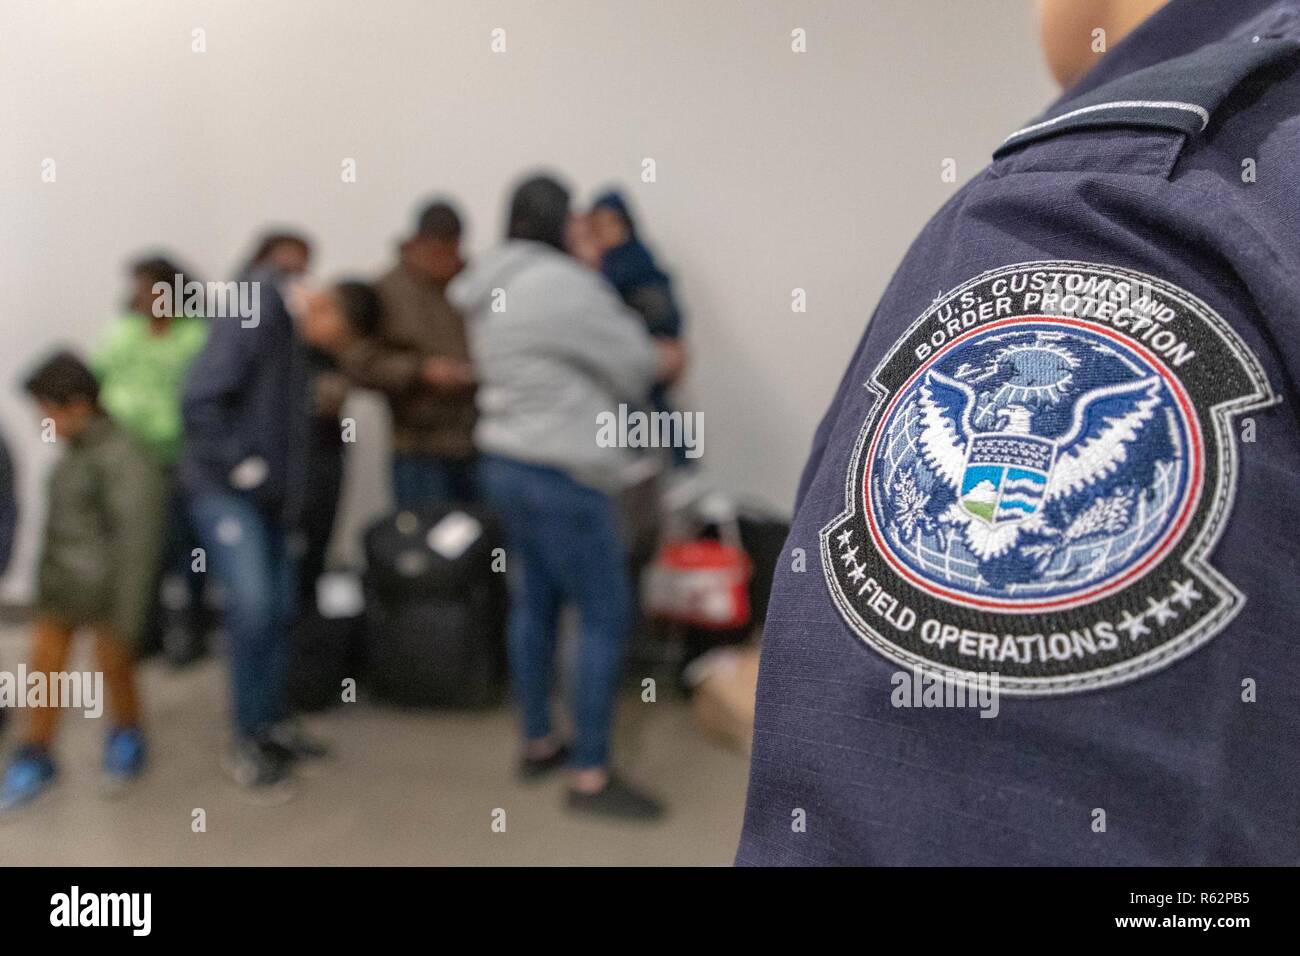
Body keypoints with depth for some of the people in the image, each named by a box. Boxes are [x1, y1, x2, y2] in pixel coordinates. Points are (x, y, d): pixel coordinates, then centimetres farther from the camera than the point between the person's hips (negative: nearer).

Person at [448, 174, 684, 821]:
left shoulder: (494, 290, 12)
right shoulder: (562, 282, -16)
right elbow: (632, 364, -10)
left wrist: (645, 357, 7)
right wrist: (662, 361, 12)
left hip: (508, 464, 10)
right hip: (561, 475, -10)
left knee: (534, 604, 16)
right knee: (606, 617, -2)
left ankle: (538, 744, 29)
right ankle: (591, 777, 6)